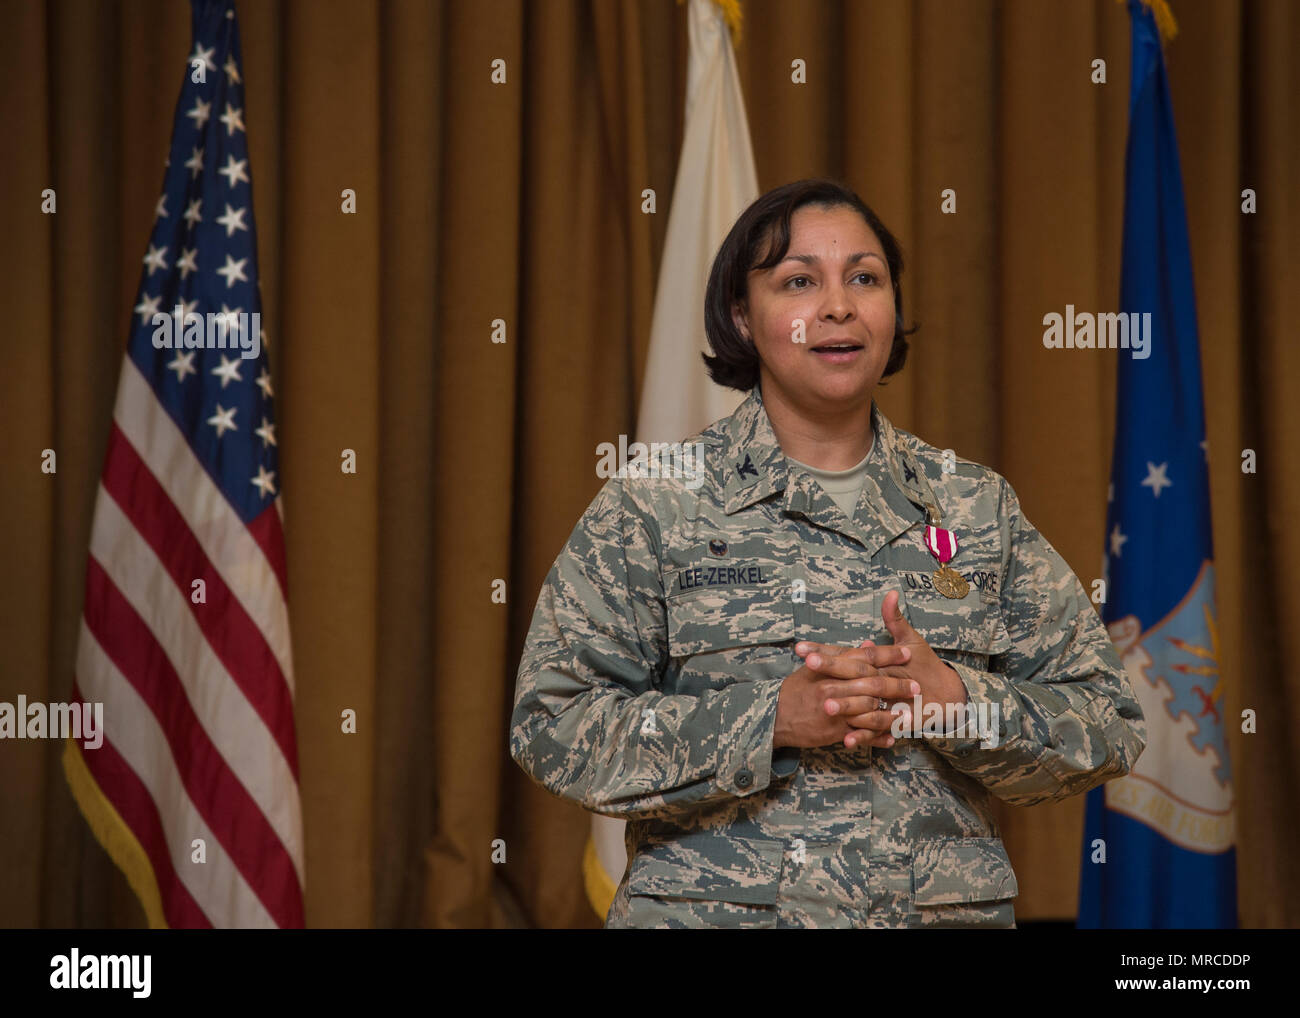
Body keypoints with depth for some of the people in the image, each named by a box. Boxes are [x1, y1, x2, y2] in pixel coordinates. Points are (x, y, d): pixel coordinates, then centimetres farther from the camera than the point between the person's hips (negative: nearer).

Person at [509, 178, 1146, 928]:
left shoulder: (977, 508, 5)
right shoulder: (655, 504, -2)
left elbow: (1111, 729, 2)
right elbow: (551, 726, -10)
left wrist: (954, 700, -16)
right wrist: (772, 719, -20)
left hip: (948, 906, 2)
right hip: (711, 906, -2)